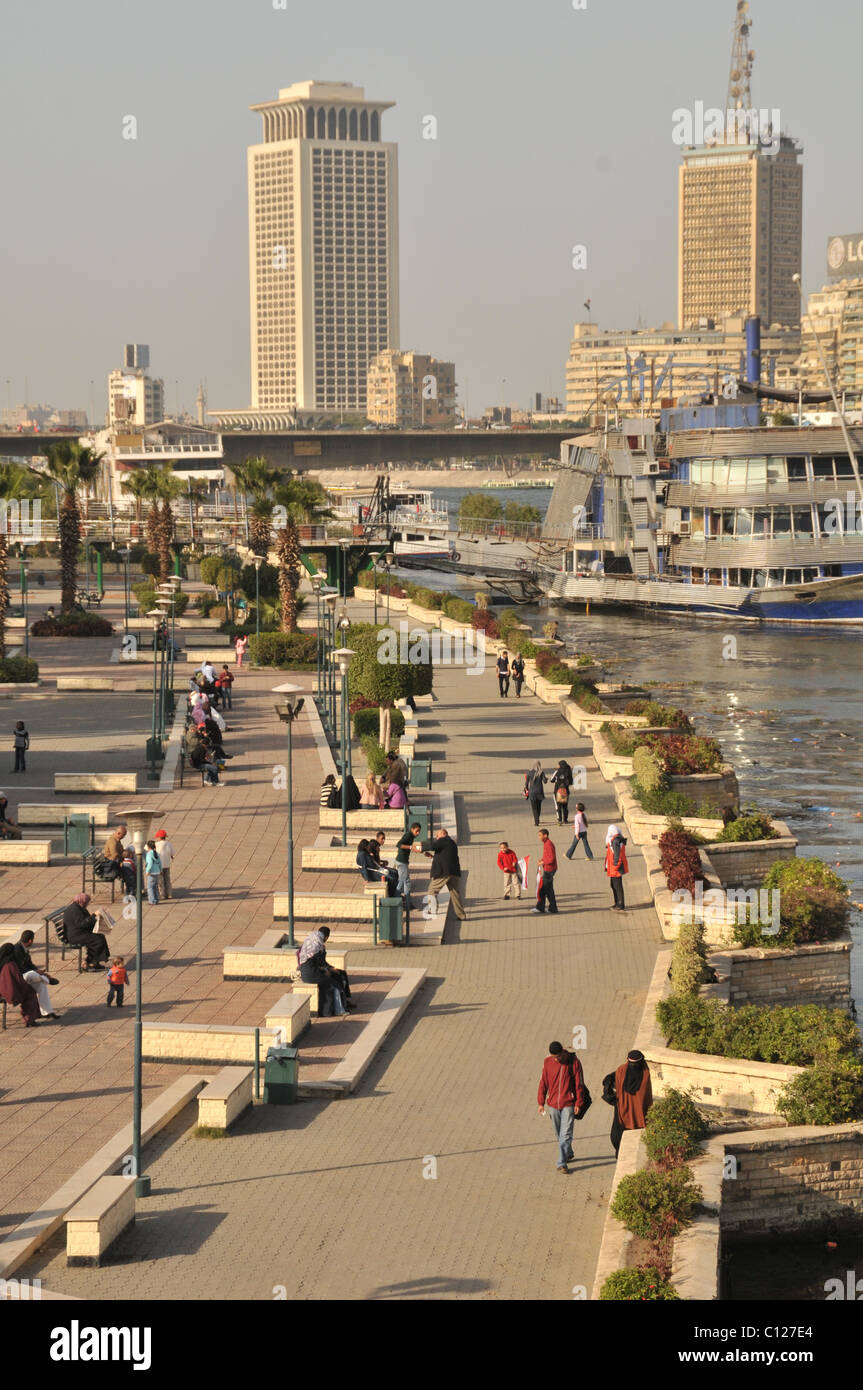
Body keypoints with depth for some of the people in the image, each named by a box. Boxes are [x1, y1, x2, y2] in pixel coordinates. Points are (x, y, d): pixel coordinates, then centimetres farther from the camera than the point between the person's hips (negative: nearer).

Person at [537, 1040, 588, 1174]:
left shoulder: (574, 1062, -9)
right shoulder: (547, 1062, -1)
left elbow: (579, 1084, -4)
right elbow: (543, 1083, 5)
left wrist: (578, 1103, -7)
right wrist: (541, 1102, 3)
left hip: (568, 1104, -4)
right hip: (552, 1104, 4)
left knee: (565, 1135, -10)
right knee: (559, 1135, 15)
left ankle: (562, 1163, -10)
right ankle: (568, 1154, 36)